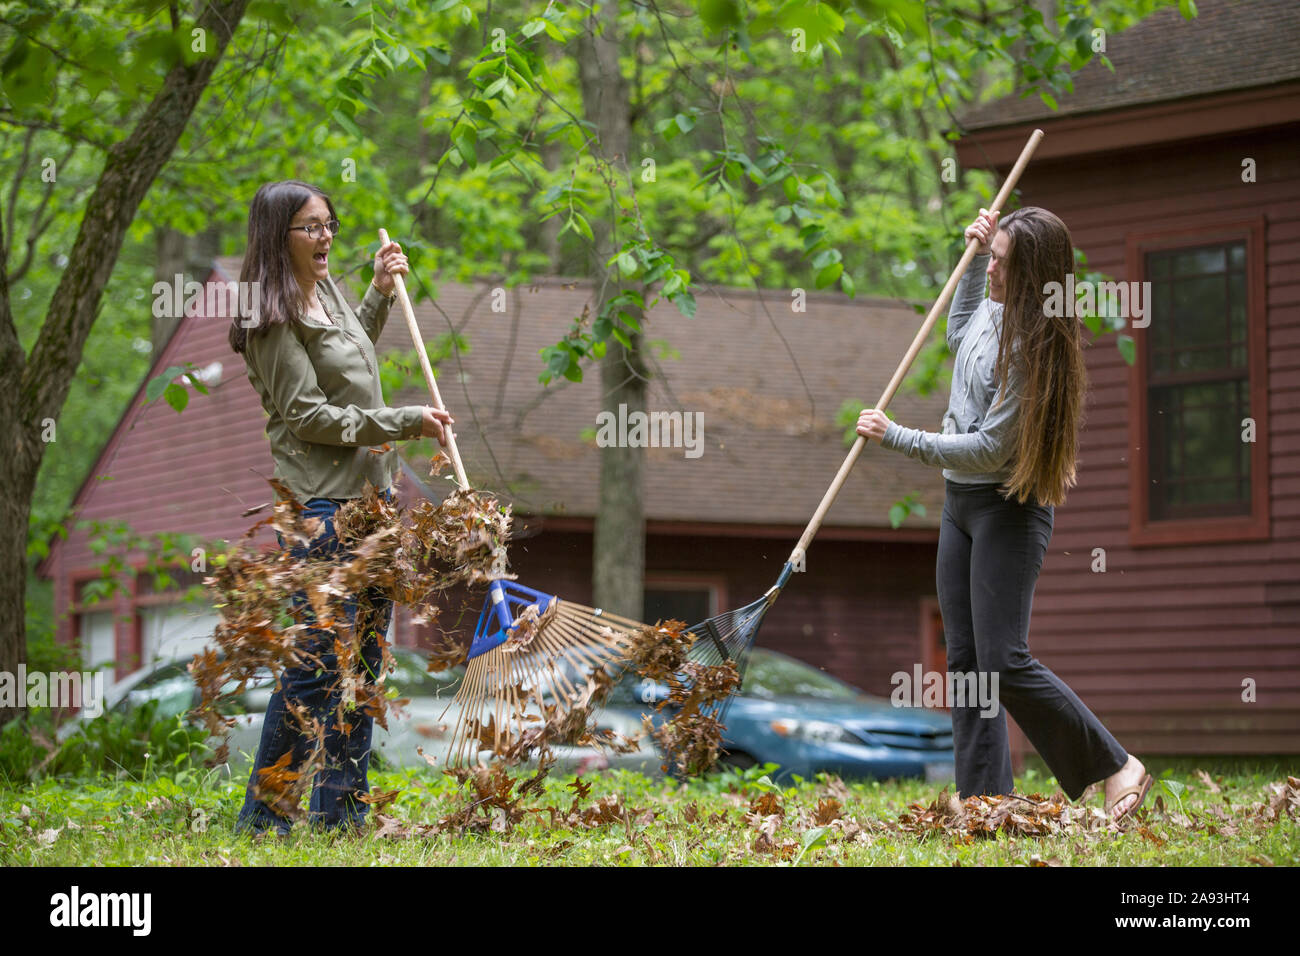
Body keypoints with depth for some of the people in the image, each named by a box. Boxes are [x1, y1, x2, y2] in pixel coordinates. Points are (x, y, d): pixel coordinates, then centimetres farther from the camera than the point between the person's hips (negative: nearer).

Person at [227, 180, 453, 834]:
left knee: (365, 653, 9)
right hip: (318, 503, -9)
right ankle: (263, 813, -1)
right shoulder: (273, 315, -13)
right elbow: (309, 415, -16)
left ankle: (340, 810, 14)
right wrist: (407, 422, -13)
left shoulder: (328, 291, 14)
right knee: (320, 656, -10)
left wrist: (381, 293, 26)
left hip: (370, 493, 9)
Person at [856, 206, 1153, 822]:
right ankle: (984, 803, 7)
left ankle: (1116, 768, 0)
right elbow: (958, 337, 29)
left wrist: (896, 437, -19)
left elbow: (990, 448, -23)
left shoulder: (1033, 348, -22)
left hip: (1009, 509, -9)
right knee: (965, 659, 6)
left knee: (1004, 662, -13)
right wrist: (973, 256, 16)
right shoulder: (993, 311, 4)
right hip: (961, 502, 9)